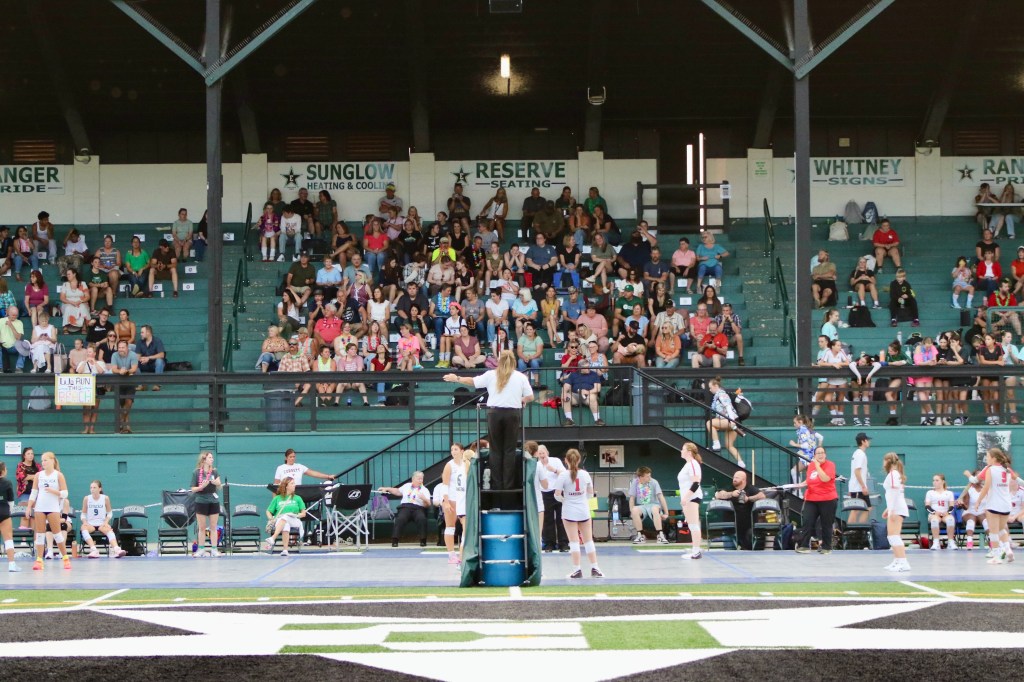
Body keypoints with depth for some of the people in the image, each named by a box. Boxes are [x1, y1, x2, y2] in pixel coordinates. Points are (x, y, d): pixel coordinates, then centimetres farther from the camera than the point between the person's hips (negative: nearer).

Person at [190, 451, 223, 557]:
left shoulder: (214, 472, 5)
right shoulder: (196, 473, -2)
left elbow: (219, 485, -5)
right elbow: (193, 489, -2)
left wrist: (217, 483, -27)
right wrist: (201, 487, -20)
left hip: (214, 502, 2)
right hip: (201, 502, -2)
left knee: (213, 527, 3)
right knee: (202, 528, 3)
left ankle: (214, 550, 4)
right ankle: (201, 549, 10)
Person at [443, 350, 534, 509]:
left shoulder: (491, 375, 4)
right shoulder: (520, 377, 2)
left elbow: (472, 381, 11)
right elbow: (530, 396, 2)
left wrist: (456, 379, 27)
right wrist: (521, 400, 25)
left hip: (495, 413, 1)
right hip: (513, 414, -1)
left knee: (496, 450, 7)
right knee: (509, 450, 3)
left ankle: (497, 484, 7)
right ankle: (508, 484, 3)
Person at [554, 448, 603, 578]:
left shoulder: (563, 475, -10)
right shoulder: (585, 474, 0)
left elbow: (557, 494, -14)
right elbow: (590, 493, 8)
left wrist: (563, 500, 6)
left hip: (569, 512, -3)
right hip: (584, 511, 3)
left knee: (574, 542, 1)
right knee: (589, 541, 10)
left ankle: (577, 570, -1)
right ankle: (595, 568, 11)